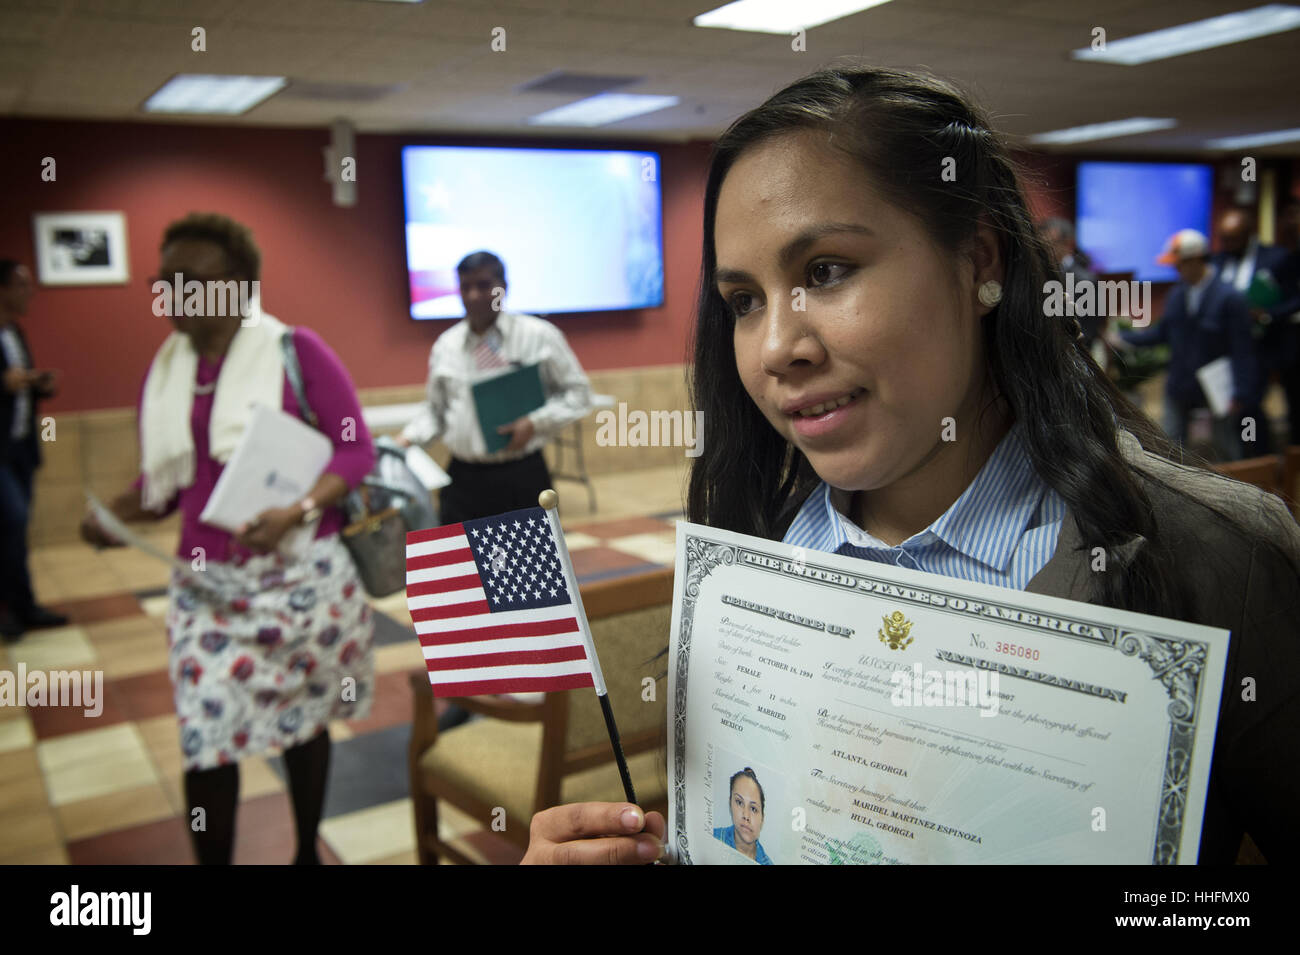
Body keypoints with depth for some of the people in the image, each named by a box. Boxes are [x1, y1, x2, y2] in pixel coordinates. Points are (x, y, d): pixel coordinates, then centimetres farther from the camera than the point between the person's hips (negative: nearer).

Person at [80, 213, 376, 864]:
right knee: (205, 736, -1)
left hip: (301, 572, -3)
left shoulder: (296, 350, -7)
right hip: (206, 583, 3)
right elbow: (162, 481, 14)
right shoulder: (162, 371, 7)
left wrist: (297, 511, -25)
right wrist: (114, 516, -6)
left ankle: (308, 852, 36)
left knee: (301, 717, 14)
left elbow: (357, 449, -10)